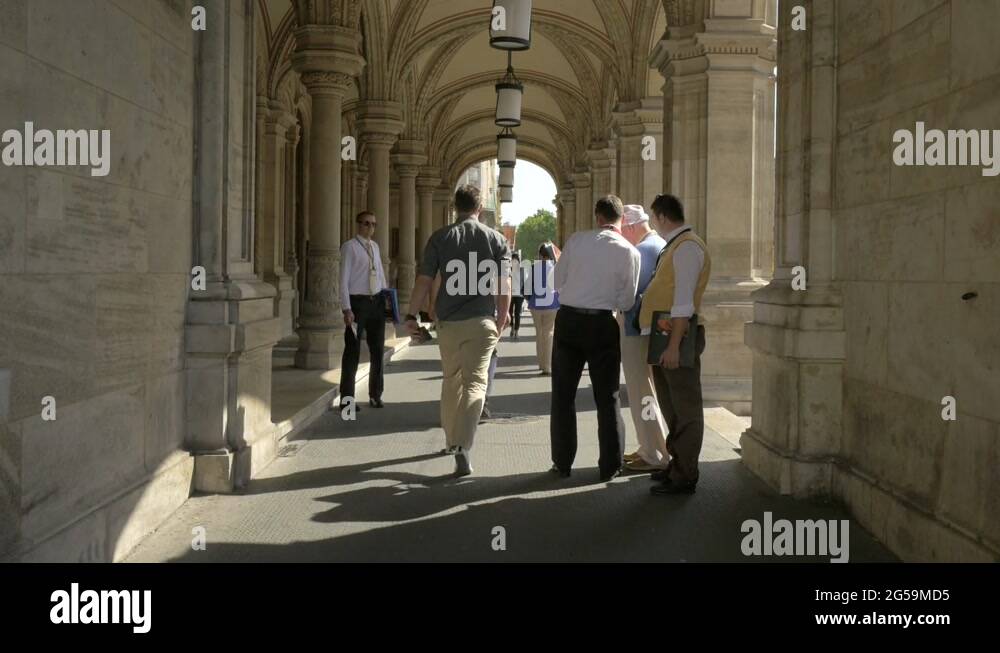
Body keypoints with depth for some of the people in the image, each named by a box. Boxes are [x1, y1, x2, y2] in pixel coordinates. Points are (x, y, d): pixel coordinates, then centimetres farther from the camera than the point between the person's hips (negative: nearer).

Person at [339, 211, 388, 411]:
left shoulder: (374, 246, 12)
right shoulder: (349, 247, -7)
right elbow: (344, 279, -10)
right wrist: (347, 309, -16)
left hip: (376, 301, 6)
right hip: (357, 301, -6)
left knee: (378, 349, 12)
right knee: (353, 351, 0)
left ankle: (375, 394, 26)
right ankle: (347, 398, 11)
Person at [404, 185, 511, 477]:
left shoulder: (439, 238, 1)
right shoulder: (497, 239, 1)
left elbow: (423, 281, -2)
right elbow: (504, 287, -2)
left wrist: (411, 314, 8)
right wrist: (500, 322, 10)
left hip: (448, 321, 2)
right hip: (481, 321, -1)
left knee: (451, 380, 18)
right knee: (474, 382, -3)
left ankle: (452, 439, 31)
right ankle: (462, 447, -18)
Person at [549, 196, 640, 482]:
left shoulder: (577, 239, -3)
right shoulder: (629, 252, -4)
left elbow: (558, 281, 3)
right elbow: (626, 302, -2)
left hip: (568, 319, 1)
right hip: (603, 323, -1)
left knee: (563, 394, 12)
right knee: (607, 396, 10)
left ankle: (562, 462, 17)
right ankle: (610, 466, 14)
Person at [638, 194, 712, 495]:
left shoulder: (687, 247, -14)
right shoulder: (674, 246, 16)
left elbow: (684, 301, -20)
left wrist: (674, 345, -23)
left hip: (677, 337, -10)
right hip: (663, 337, 10)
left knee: (685, 408, -2)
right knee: (671, 406, 19)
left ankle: (684, 477, 4)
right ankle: (678, 465, 31)